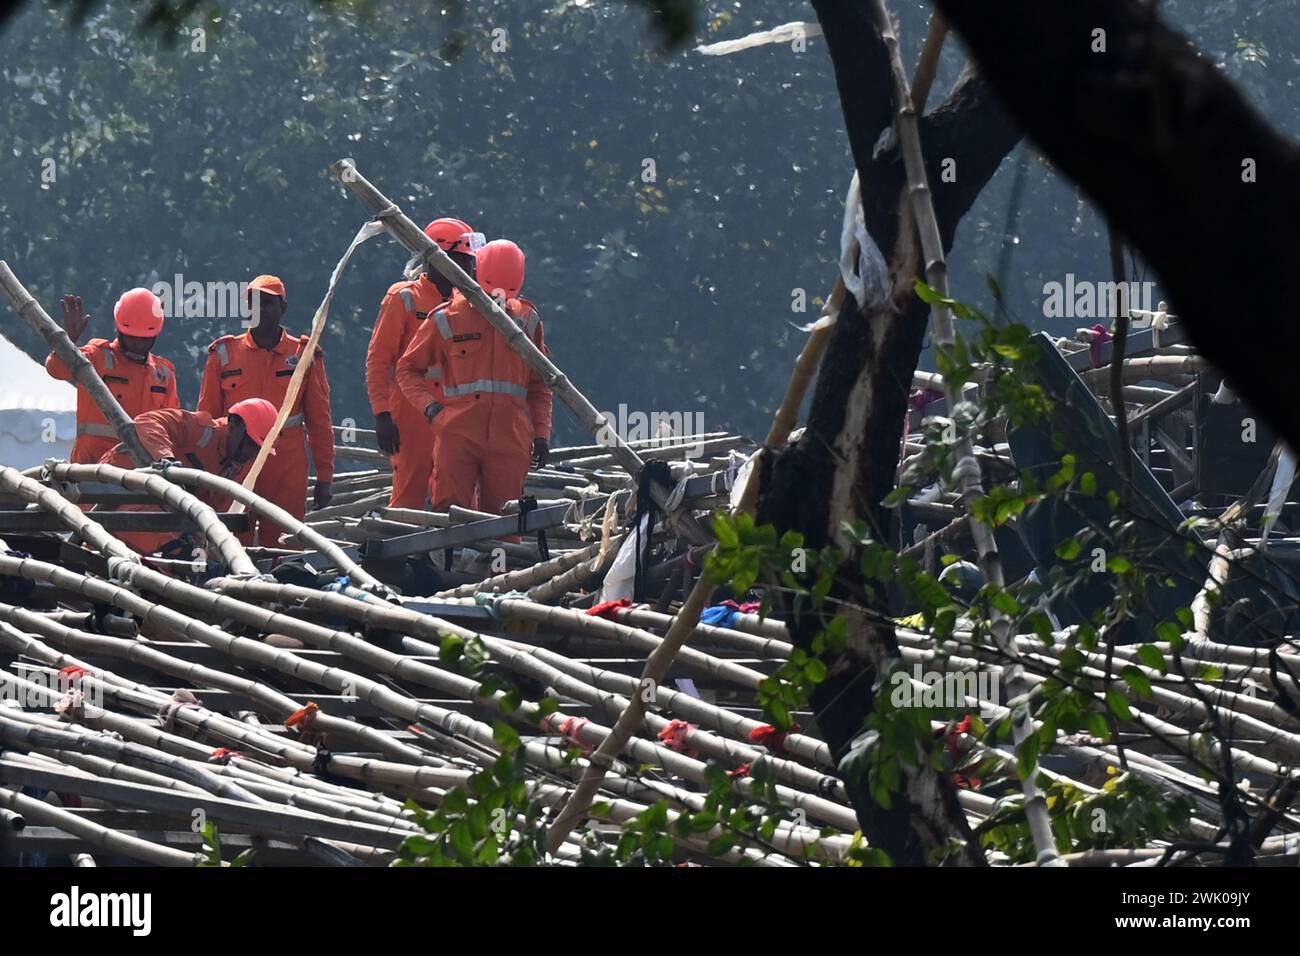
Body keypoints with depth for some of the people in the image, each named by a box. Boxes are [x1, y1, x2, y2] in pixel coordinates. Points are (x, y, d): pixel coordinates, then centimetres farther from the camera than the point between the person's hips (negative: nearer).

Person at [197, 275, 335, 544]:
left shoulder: (305, 356, 7)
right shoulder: (224, 354, 7)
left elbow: (320, 420, 10)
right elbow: (207, 418, 10)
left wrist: (324, 476, 7)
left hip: (288, 474, 0)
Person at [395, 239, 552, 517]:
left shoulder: (527, 320, 13)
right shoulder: (448, 319, 4)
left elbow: (539, 384, 20)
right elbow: (408, 368, 11)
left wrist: (541, 433, 10)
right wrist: (428, 405, -6)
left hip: (509, 439, 2)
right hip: (458, 432, -2)